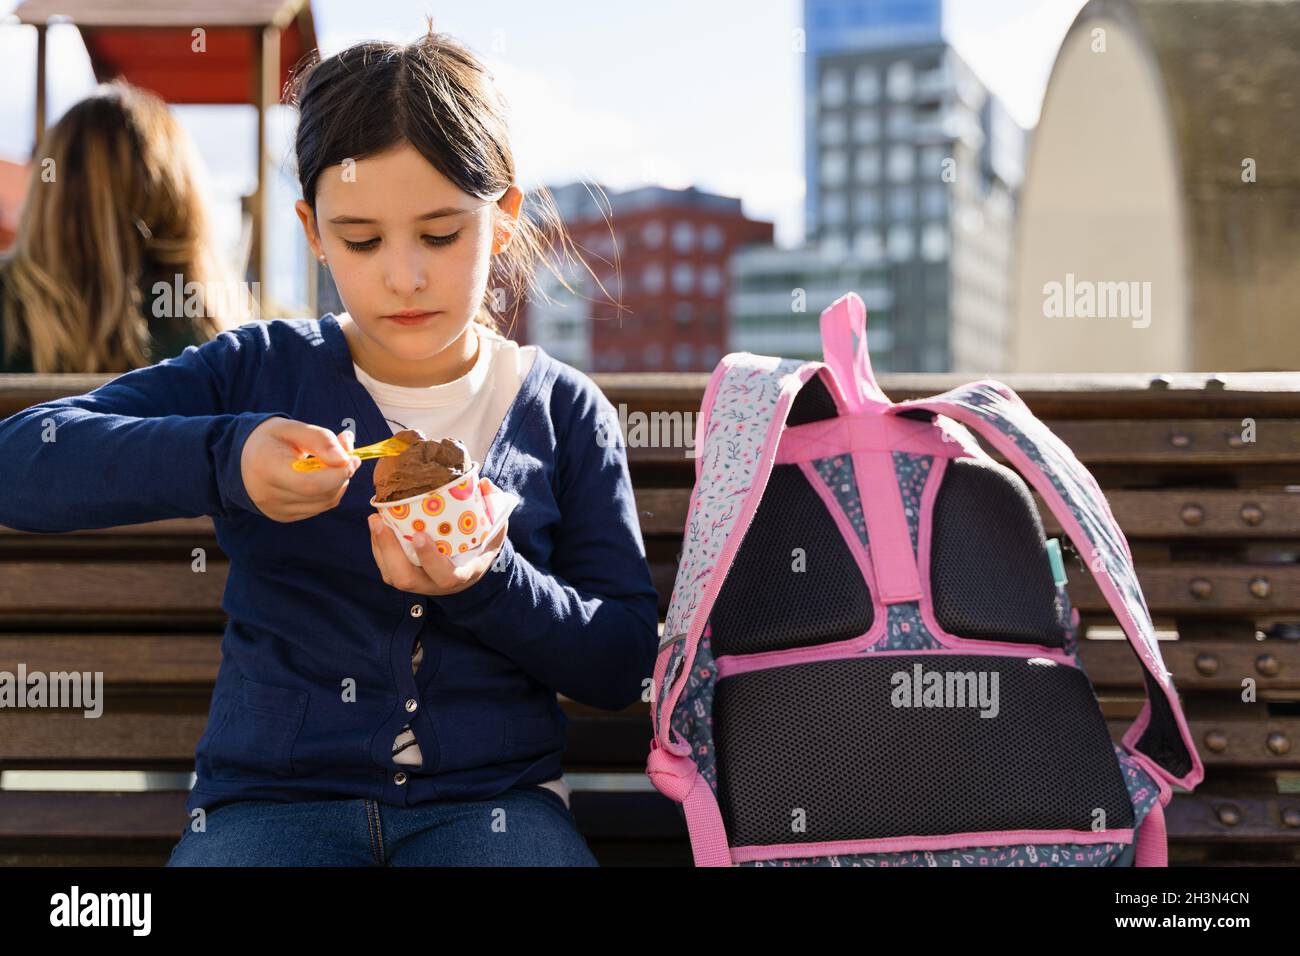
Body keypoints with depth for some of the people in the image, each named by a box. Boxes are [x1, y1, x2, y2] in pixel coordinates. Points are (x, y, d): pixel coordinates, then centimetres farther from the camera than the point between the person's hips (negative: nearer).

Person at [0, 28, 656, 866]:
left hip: (492, 799, 0)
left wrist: (486, 584, -17)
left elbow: (623, 666, 3)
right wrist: (224, 462, -23)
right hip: (272, 796, 0)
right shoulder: (261, 370, 4)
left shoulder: (565, 410, 5)